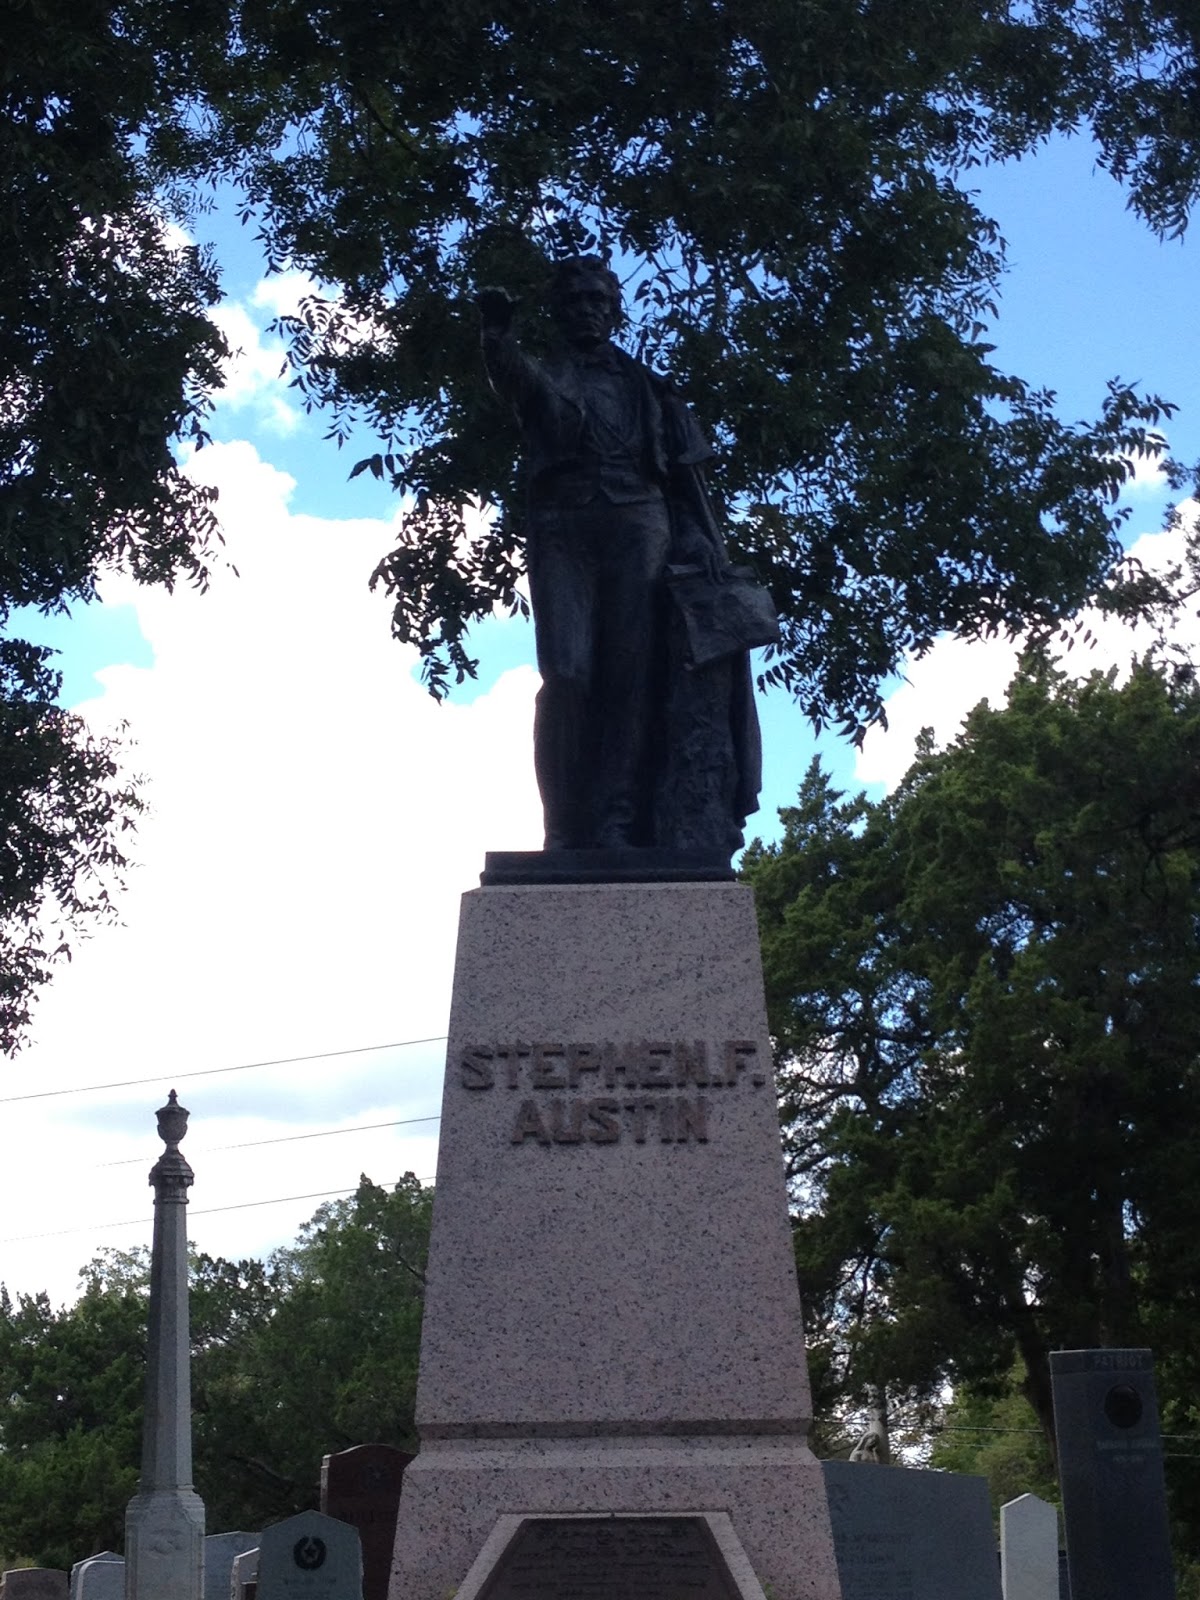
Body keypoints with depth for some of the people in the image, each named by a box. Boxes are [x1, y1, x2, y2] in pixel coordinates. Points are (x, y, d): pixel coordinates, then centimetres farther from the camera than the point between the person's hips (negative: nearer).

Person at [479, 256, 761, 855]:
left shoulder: (645, 385, 24)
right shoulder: (545, 374, 20)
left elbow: (683, 474, 17)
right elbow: (521, 385, -7)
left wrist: (697, 539, 0)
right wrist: (498, 338, -29)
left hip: (636, 523, 1)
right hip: (563, 526, -1)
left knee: (631, 671, -10)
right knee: (567, 673, -15)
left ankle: (617, 823, -16)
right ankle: (567, 829, -19)